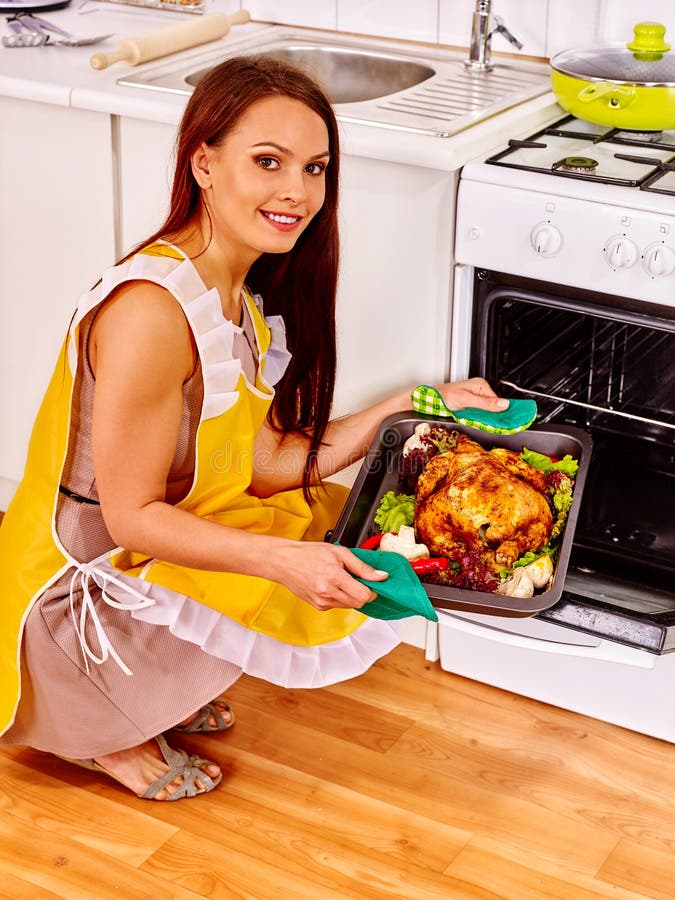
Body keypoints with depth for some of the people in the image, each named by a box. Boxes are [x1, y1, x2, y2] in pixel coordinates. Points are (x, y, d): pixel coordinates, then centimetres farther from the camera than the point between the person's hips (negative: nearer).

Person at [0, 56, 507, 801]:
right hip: (80, 593, -9)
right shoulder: (150, 311, -28)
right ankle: (103, 730, -2)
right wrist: (284, 560, -35)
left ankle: (151, 690, 14)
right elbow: (131, 516, -25)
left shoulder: (242, 292, 1)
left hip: (169, 543, 9)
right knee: (319, 591, -23)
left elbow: (266, 462, -2)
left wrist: (410, 407, -5)